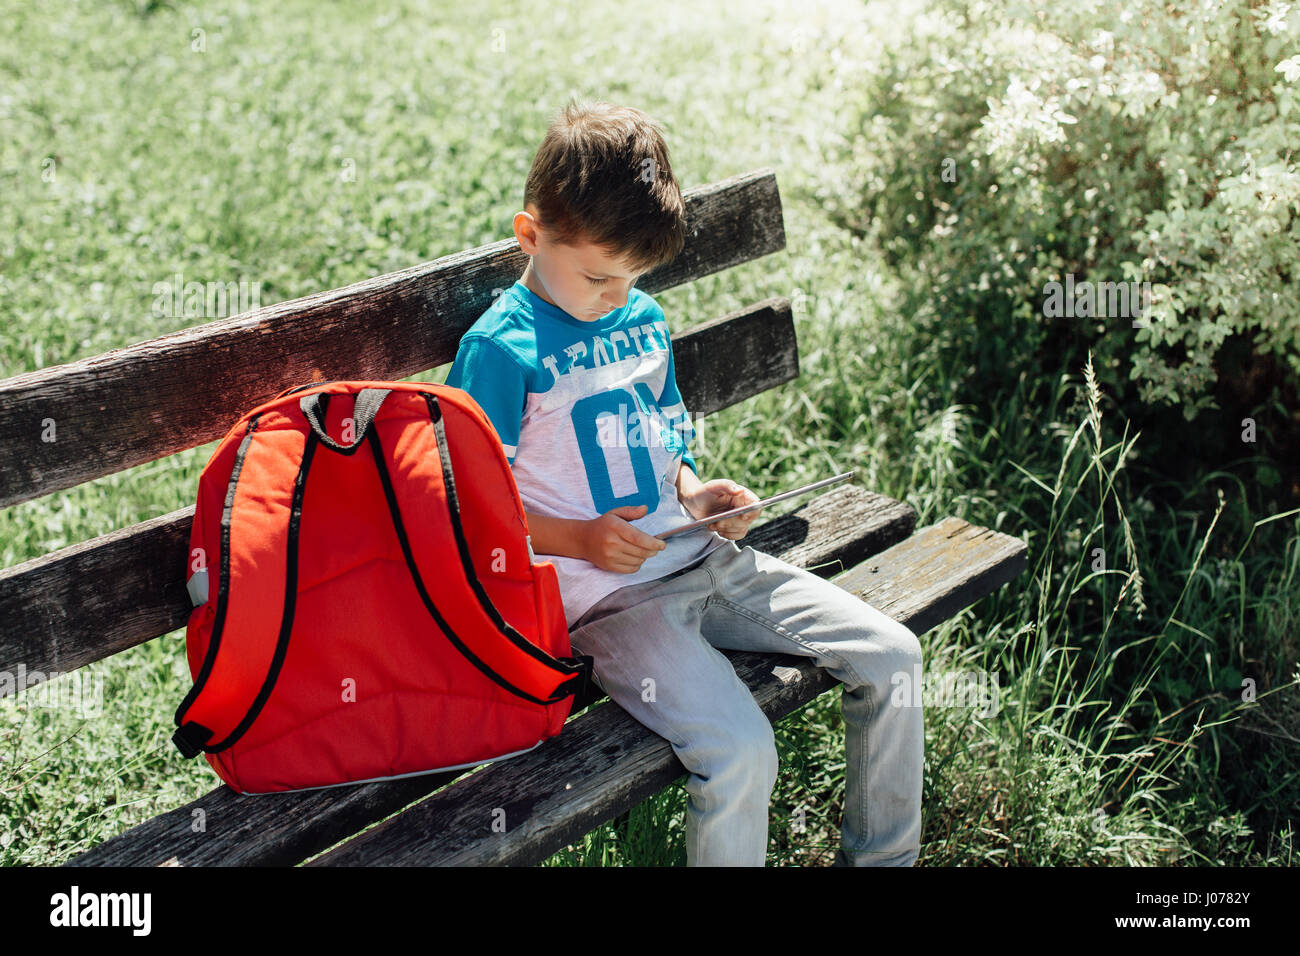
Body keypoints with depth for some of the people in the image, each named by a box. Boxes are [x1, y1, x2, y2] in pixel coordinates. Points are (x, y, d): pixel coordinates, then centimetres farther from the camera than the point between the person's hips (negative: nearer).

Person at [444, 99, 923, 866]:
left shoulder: (645, 320, 13)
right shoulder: (500, 349, -10)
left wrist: (695, 493, 5)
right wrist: (579, 538, -19)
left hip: (698, 558, 8)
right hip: (602, 592, -7)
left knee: (890, 657, -1)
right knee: (740, 751, -28)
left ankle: (881, 857, 18)